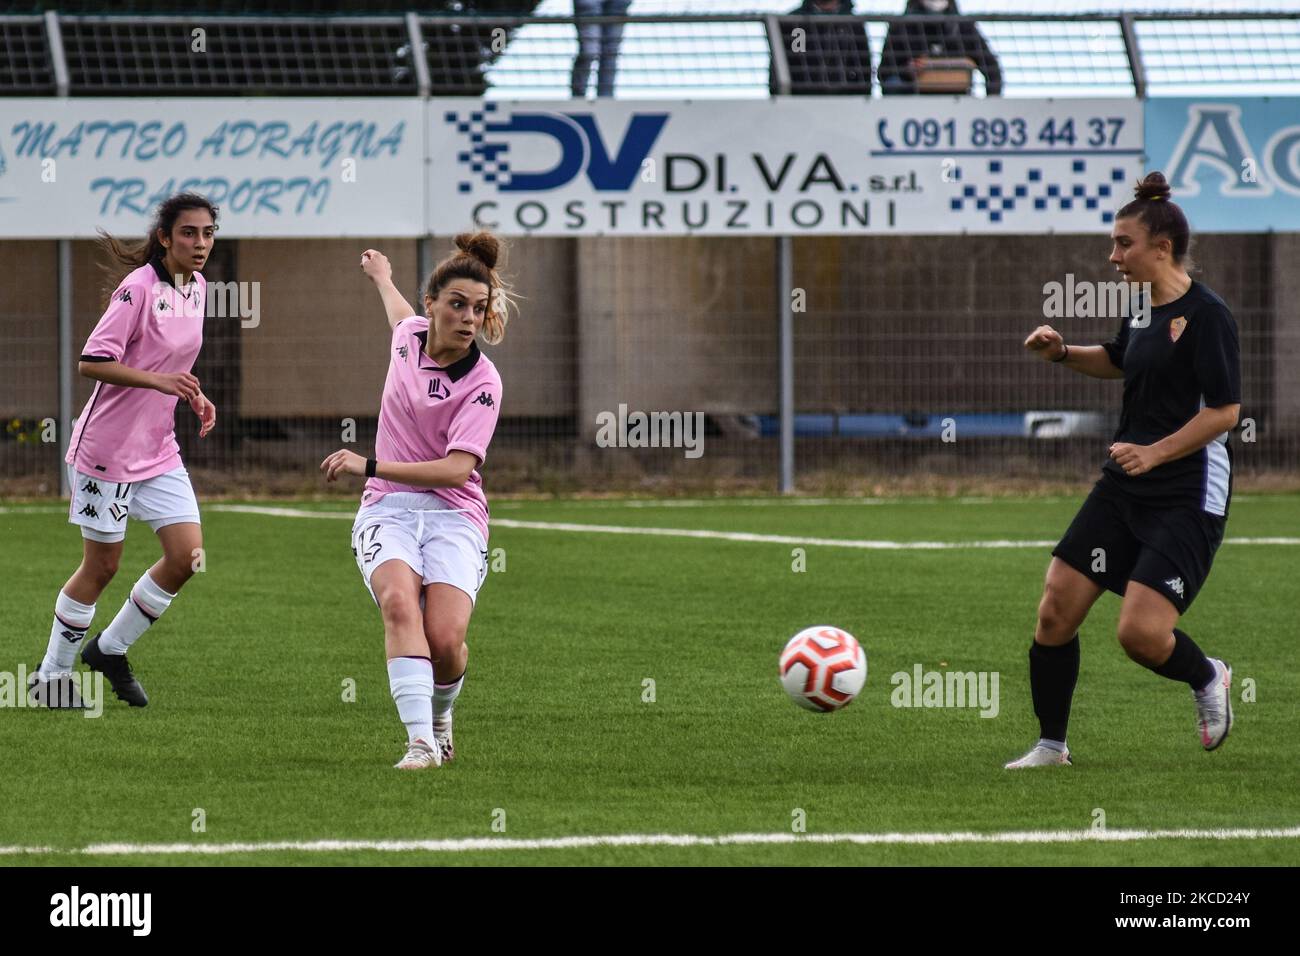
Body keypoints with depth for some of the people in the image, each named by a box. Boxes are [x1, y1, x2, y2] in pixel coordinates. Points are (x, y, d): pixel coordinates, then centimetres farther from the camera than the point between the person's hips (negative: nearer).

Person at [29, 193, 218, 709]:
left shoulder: (196, 287, 7)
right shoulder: (139, 288, -18)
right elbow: (91, 362, -22)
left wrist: (194, 396, 6)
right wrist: (157, 380, -31)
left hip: (159, 449, 7)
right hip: (108, 447, -7)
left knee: (186, 555, -2)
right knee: (101, 565, 1)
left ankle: (111, 649, 18)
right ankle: (52, 675, 18)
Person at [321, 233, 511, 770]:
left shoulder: (482, 383, -11)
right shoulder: (409, 336, 5)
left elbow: (457, 469, -21)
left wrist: (370, 466, -25)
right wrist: (382, 279, 53)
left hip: (453, 517, -3)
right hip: (388, 511, 3)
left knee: (446, 640, -22)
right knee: (399, 603, -29)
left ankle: (440, 714, 14)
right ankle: (420, 741, -39)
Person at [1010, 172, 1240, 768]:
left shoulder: (1205, 315, -15)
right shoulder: (1143, 310, 11)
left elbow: (1224, 410, -19)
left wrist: (1155, 453, -25)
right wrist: (1062, 354, 15)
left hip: (1188, 496, -8)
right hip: (1123, 491, 8)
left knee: (1141, 634, -17)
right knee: (1055, 611, 0)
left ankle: (1208, 679, 16)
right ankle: (1050, 747, 14)